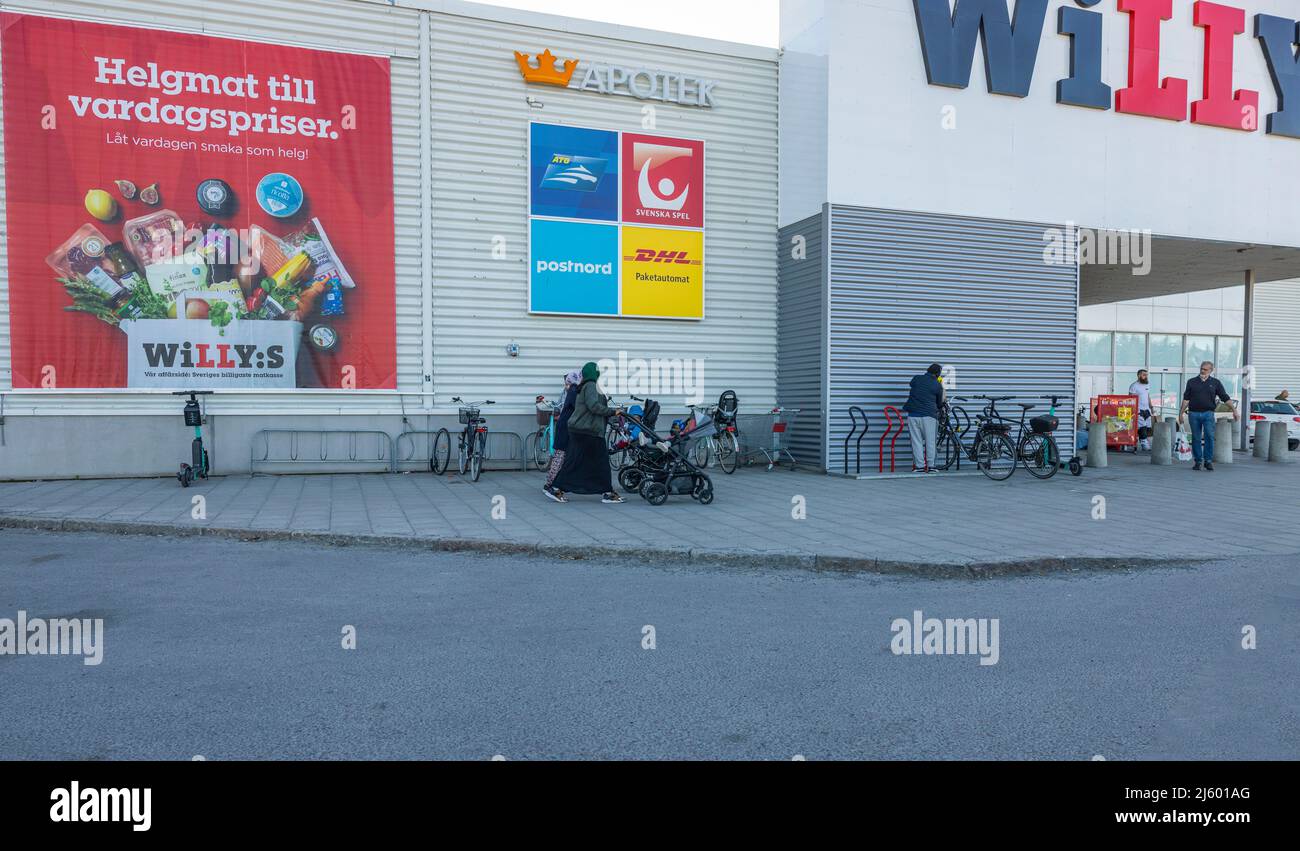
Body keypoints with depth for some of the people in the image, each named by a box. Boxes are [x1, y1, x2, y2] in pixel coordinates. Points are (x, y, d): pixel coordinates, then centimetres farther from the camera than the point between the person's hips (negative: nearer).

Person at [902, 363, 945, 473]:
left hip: (913, 414, 2)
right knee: (930, 441, 7)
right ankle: (930, 466, 8)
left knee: (916, 441, 4)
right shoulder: (938, 385, 3)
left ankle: (920, 466, 3)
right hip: (929, 415, -2)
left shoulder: (916, 378, 8)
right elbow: (939, 404, 13)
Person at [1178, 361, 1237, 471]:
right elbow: (1186, 399, 8)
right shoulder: (1192, 382, 9)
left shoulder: (1215, 382, 9)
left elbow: (1226, 398, 8)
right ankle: (1198, 461, 12)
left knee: (1209, 436, -10)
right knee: (1196, 438, 4)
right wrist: (1181, 413, 2)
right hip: (1194, 414, 1)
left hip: (1208, 413, -1)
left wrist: (1234, 410, 1)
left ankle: (1208, 460, -2)